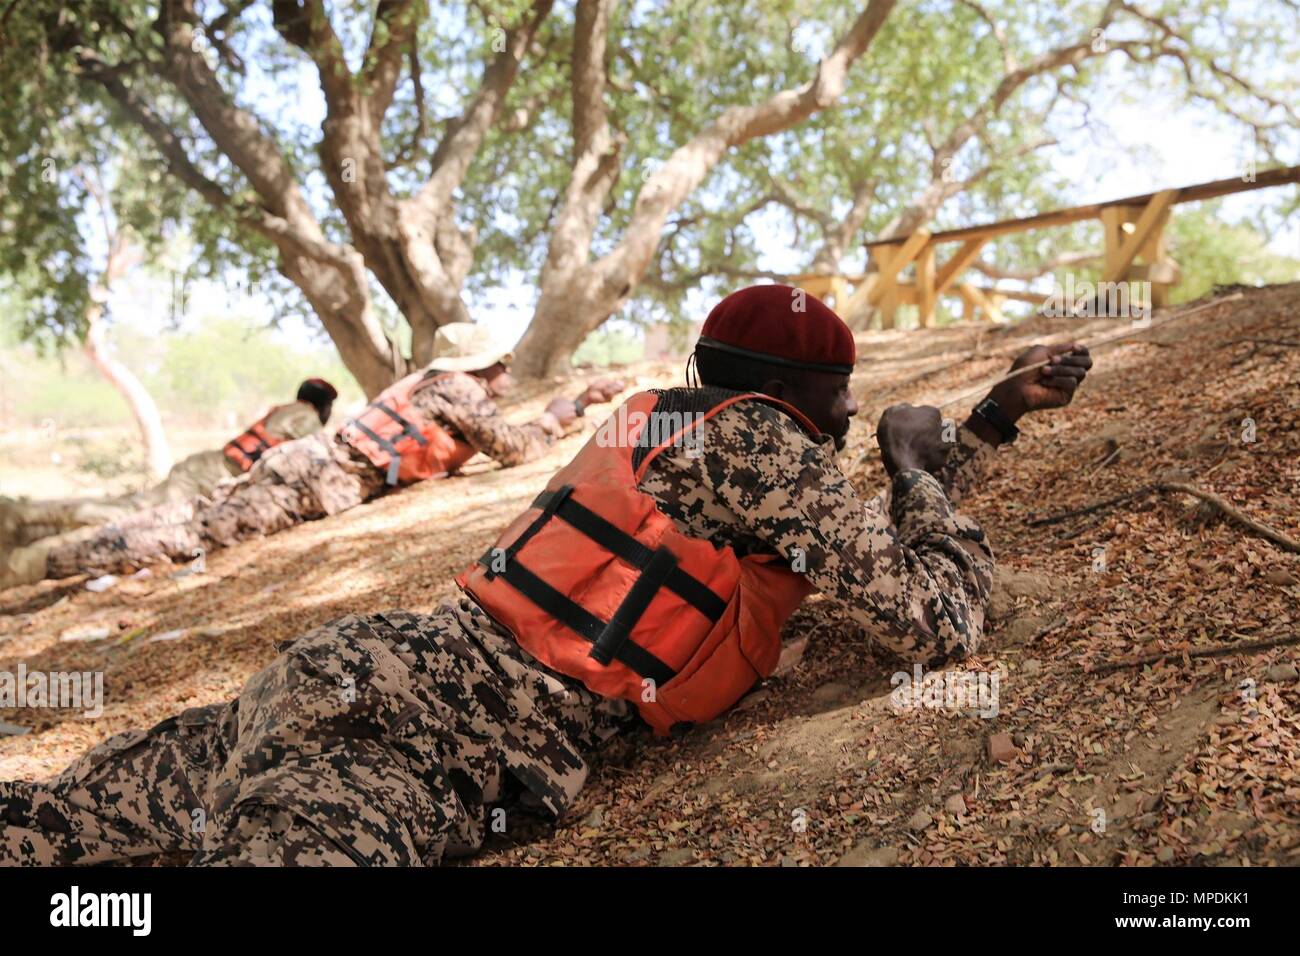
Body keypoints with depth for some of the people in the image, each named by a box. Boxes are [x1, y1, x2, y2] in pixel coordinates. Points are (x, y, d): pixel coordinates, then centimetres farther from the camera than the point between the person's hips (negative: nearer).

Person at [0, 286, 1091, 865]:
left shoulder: (687, 430, 22)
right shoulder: (751, 435, -5)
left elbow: (872, 532, 36)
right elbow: (937, 620, -5)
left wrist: (996, 417, 38)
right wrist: (915, 460, 13)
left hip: (363, 670, 9)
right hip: (393, 715, -9)